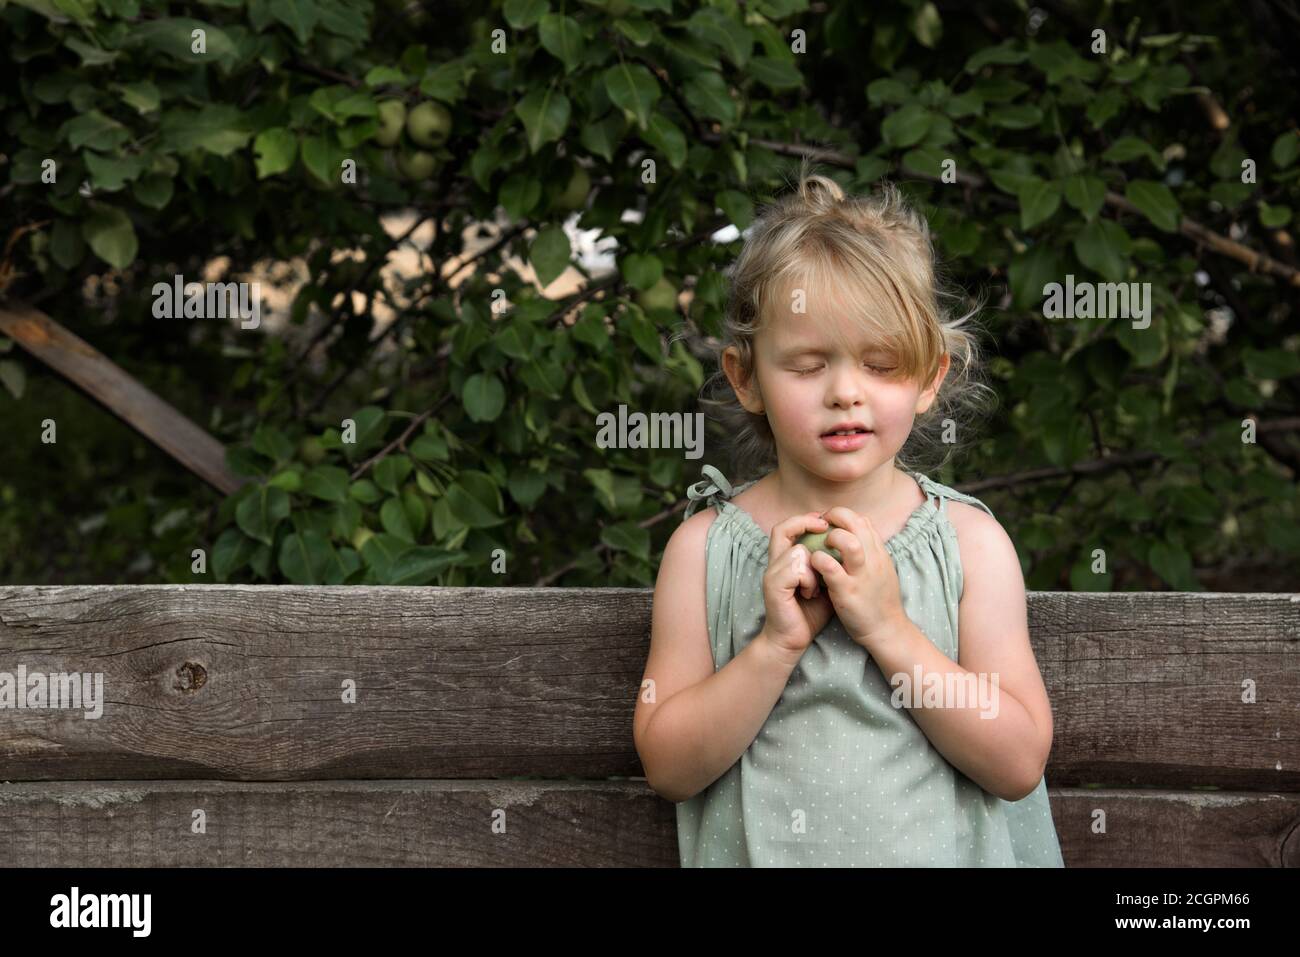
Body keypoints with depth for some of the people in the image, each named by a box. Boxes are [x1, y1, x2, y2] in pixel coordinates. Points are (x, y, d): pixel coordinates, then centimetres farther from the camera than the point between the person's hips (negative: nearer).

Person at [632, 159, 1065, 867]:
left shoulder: (970, 541, -2)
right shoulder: (705, 546, -1)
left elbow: (1019, 765, -7)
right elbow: (668, 767, -4)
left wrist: (887, 628, -15)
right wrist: (778, 644, -15)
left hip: (944, 853, 0)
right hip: (757, 854, 0)